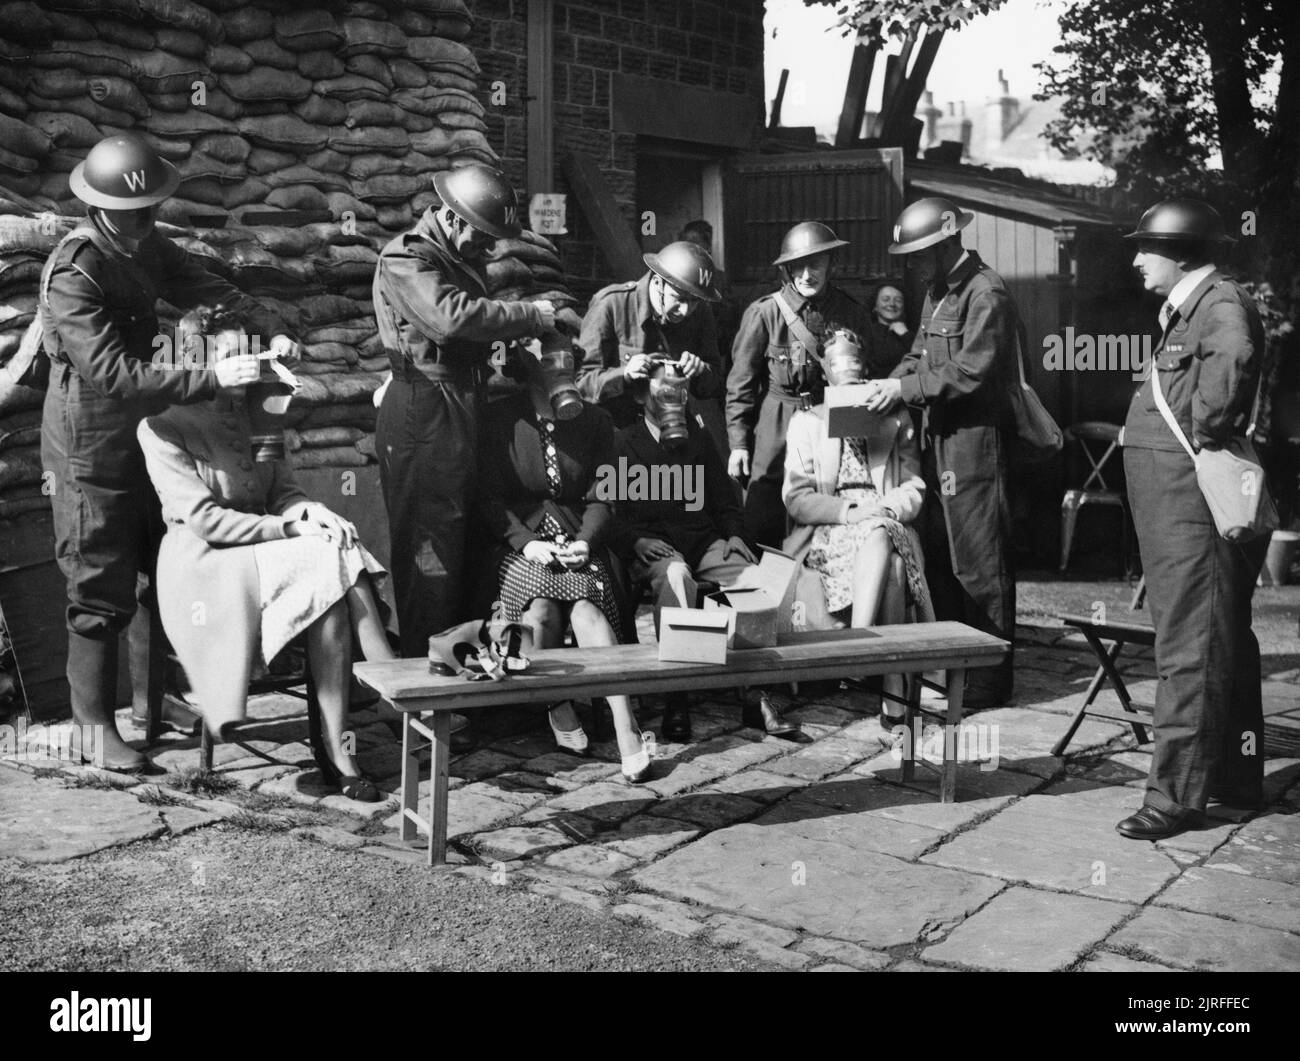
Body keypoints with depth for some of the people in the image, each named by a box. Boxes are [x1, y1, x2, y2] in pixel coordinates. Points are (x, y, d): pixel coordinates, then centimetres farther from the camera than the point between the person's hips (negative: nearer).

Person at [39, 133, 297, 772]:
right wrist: (211, 378, -36)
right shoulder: (73, 274, -23)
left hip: (146, 441, 9)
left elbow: (207, 289, 2)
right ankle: (96, 724, 14)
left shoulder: (146, 247, 2)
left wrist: (271, 330, -17)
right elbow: (116, 374, -31)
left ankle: (152, 696, 33)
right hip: (92, 456, -8)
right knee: (102, 594, 0)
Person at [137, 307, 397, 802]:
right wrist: (292, 529, -18)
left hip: (262, 552, 6)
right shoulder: (162, 427, -6)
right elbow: (204, 519, -14)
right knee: (330, 566, -28)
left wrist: (310, 510, -10)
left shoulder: (250, 416, 15)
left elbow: (281, 489, 14)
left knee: (341, 583, -25)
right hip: (207, 567, -6)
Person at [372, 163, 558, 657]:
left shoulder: (458, 259, 21)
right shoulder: (406, 259, -9)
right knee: (431, 557, -7)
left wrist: (505, 339, 10)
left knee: (462, 554, 10)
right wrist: (532, 315, -19)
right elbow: (452, 316, -27)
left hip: (459, 415, 9)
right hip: (424, 418, -9)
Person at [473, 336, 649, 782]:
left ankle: (628, 733, -33)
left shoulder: (595, 420, 8)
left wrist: (584, 540, -14)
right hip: (517, 539, -1)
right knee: (542, 611, -32)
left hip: (577, 536, 1)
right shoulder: (500, 419, 1)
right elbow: (489, 497, 0)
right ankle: (558, 709, -9)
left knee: (586, 610, -30)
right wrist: (525, 541, -17)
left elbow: (601, 497, 7)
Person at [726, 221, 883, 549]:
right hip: (775, 441, -2)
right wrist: (738, 442, -3)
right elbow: (741, 383, -1)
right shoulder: (764, 313, -5)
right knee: (762, 537, 0)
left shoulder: (852, 314, 2)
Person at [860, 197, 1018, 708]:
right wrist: (889, 383, 1)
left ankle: (989, 679, 5)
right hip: (939, 437, 9)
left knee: (979, 561, -3)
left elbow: (973, 371, -18)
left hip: (975, 436, -9)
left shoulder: (986, 292, -13)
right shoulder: (937, 293, 17)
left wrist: (905, 390, -16)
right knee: (937, 557, 13)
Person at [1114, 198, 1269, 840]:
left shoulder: (1222, 302, -12)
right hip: (1171, 499, 11)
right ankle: (1237, 778, 28)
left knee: (1189, 648, -7)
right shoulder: (1186, 307, 20)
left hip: (1194, 499, -11)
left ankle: (1176, 796, -2)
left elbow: (1234, 358, -35)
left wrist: (1207, 431, -26)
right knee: (1224, 641, 16)